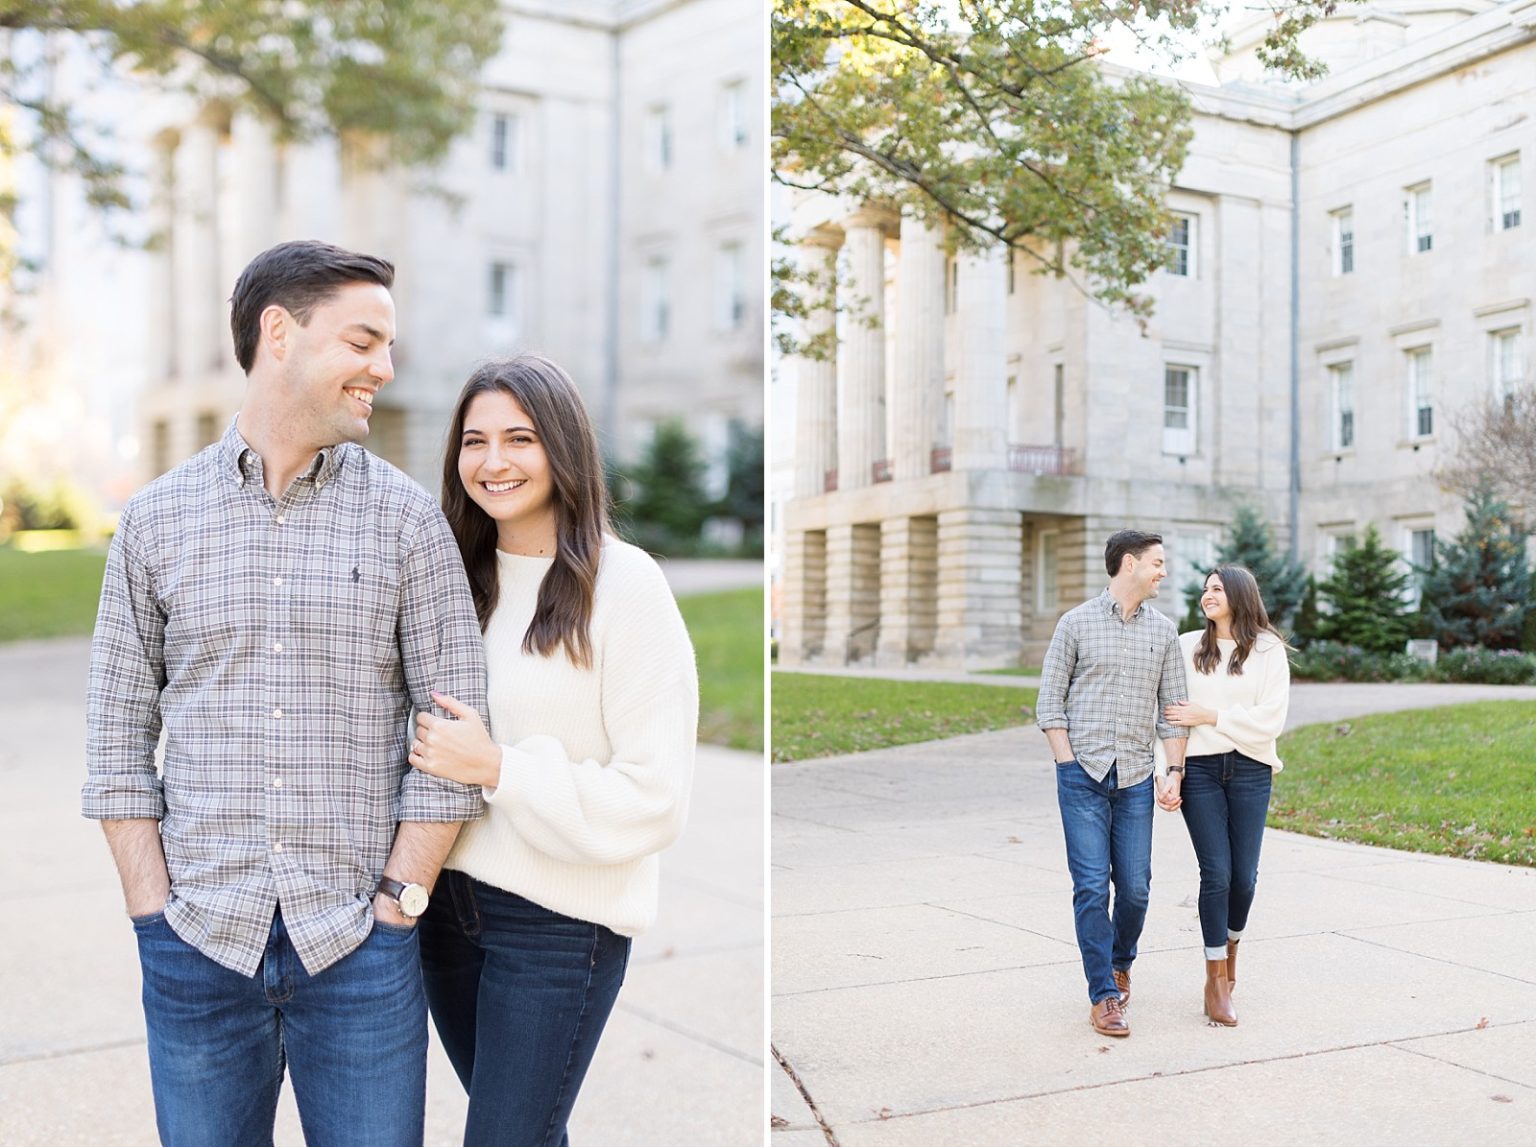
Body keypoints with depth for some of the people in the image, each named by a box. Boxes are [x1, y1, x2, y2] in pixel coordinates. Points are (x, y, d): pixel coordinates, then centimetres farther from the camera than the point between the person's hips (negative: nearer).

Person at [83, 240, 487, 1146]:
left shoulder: (407, 516, 0)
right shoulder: (157, 519, 4)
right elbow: (118, 739, 6)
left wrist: (396, 901, -6)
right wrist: (154, 905, -2)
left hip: (358, 947, -1)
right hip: (196, 945, 1)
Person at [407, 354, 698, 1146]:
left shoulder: (622, 583, -14)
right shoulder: (462, 579, 5)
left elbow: (654, 801, -17)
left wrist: (497, 768, -20)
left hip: (560, 923, -6)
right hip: (449, 901, 6)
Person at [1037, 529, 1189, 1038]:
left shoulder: (1163, 631, 11)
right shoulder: (1076, 623, 1)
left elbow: (1173, 707, 12)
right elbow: (1050, 700, 3)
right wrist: (1068, 765, -5)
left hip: (1136, 779, 3)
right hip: (1083, 776, -3)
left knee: (1135, 888, 6)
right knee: (1092, 887, -6)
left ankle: (1120, 961, 34)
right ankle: (1103, 995, 2)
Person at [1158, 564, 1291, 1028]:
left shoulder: (1268, 649, 3)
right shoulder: (1187, 647, 7)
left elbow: (1270, 719, -5)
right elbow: (1170, 714, 4)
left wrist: (1207, 717, -9)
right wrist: (1171, 772, -6)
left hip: (1249, 771, 0)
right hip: (1199, 770, 0)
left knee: (1244, 875, 4)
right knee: (1216, 873, -7)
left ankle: (1231, 945, 34)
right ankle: (1216, 980, 2)